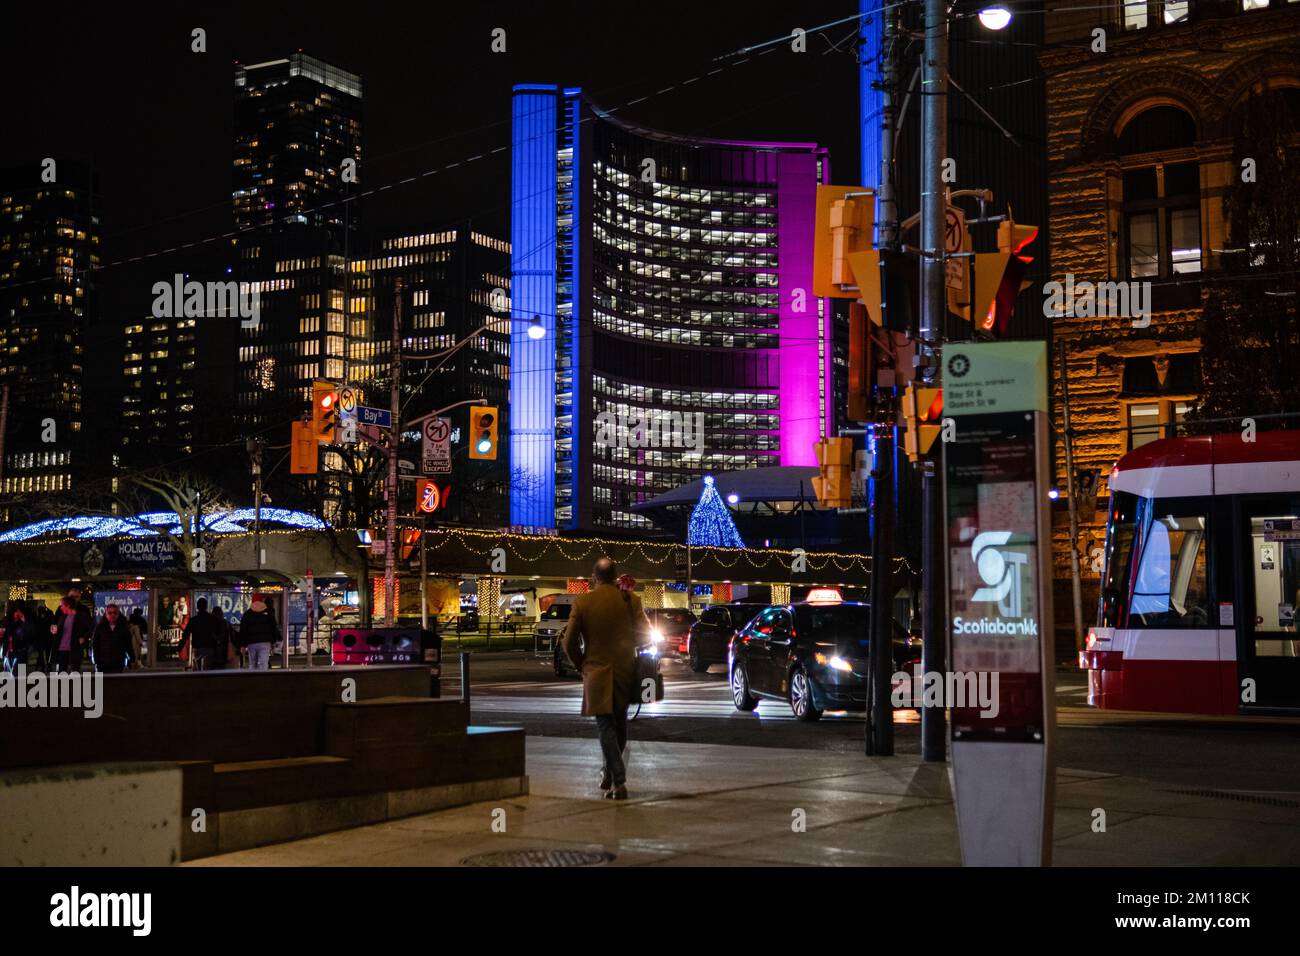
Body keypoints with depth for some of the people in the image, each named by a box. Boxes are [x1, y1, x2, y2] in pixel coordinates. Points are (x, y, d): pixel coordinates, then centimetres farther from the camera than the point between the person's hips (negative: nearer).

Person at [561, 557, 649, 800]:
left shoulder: (582, 602, -5)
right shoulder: (630, 600, -3)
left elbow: (569, 642, -5)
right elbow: (645, 633, -1)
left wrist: (582, 665, 10)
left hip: (597, 673, -2)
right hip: (625, 670, 2)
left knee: (606, 727, -1)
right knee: (620, 723, 18)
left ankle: (619, 781, -12)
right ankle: (610, 773, 27)